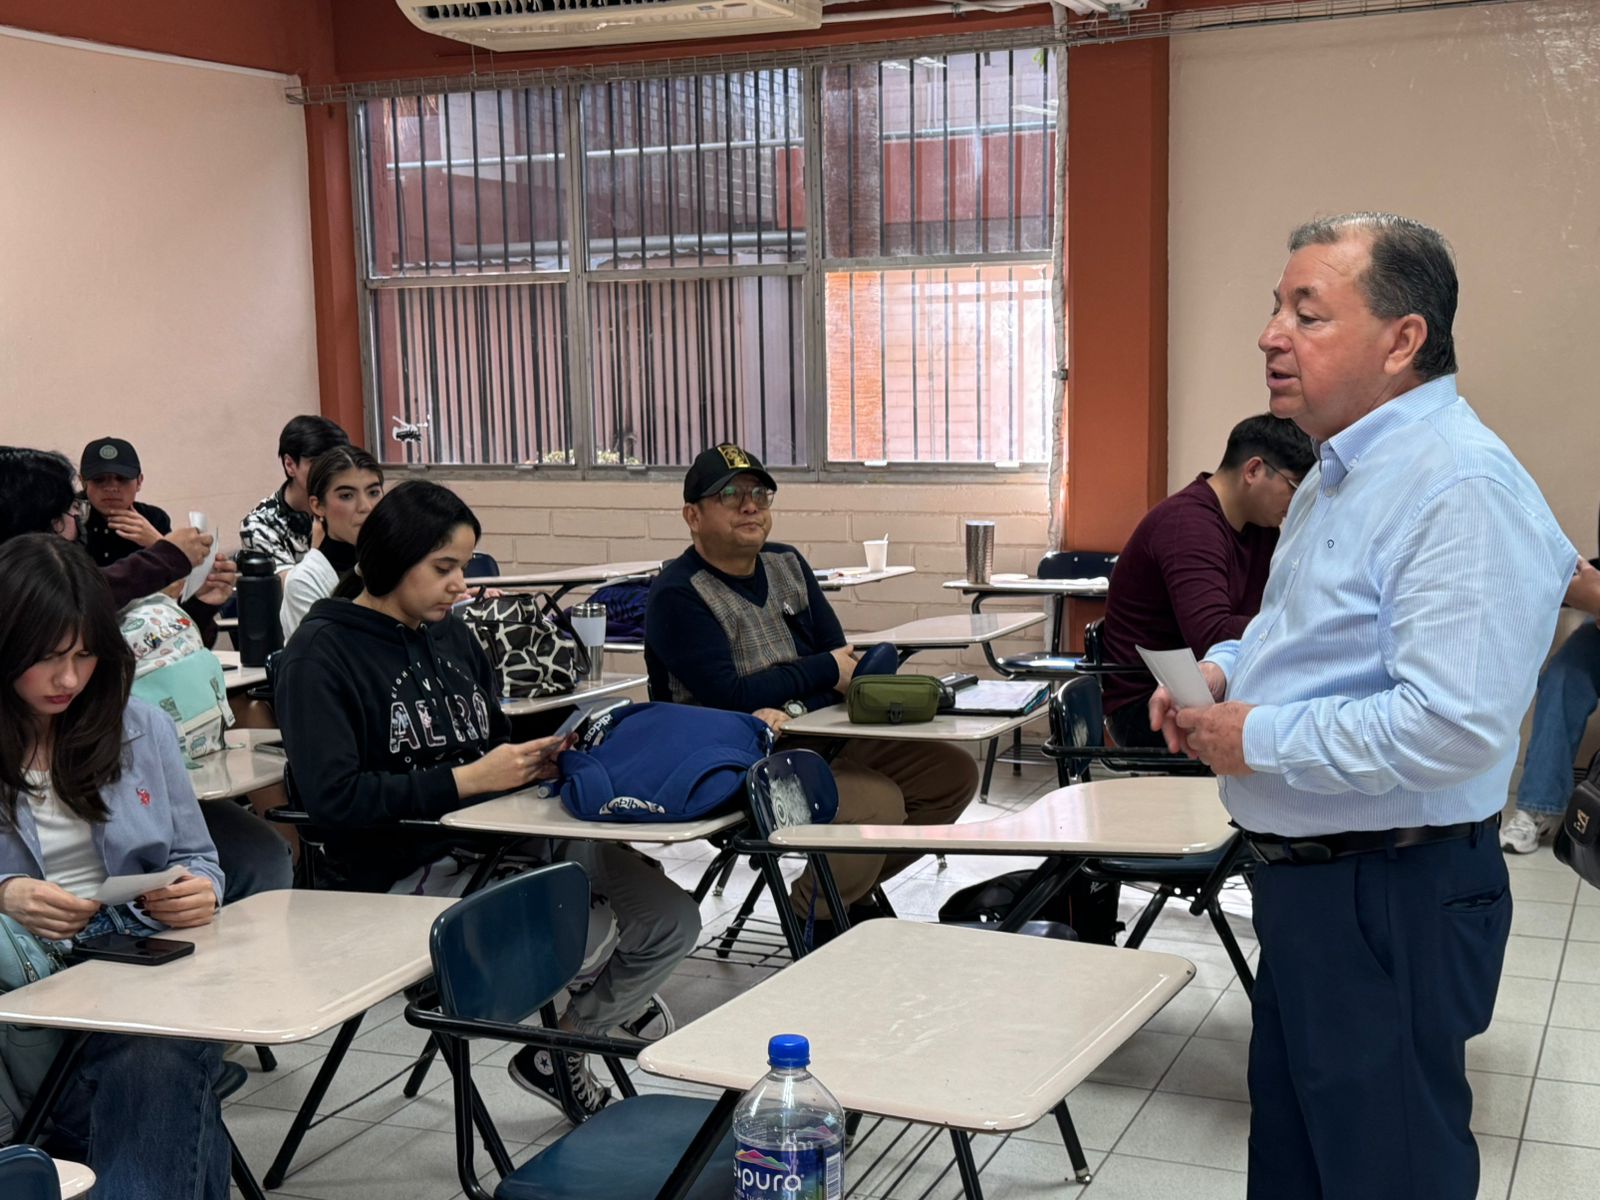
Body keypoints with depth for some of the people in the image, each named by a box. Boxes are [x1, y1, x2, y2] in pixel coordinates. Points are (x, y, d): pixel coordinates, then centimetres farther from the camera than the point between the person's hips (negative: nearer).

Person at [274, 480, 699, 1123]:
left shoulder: (451, 636, 17)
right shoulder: (322, 652, -7)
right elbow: (332, 795, -17)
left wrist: (544, 755, 0)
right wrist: (466, 780, -18)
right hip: (410, 869, -7)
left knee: (672, 919, -5)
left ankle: (560, 1052, 17)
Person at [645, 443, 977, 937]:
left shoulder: (786, 564, 12)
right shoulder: (678, 595, -11)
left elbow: (845, 660, 6)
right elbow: (728, 697, -20)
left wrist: (794, 709, -16)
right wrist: (826, 671, -10)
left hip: (817, 736, 8)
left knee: (953, 772, -1)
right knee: (877, 804, -28)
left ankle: (849, 889, 12)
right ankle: (812, 917, -2)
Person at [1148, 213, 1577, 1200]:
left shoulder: (1461, 485, -23)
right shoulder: (1340, 474, 11)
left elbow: (1452, 726, -32)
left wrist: (1259, 740, -21)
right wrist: (1229, 667, 5)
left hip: (1394, 896, -10)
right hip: (1306, 878, 10)